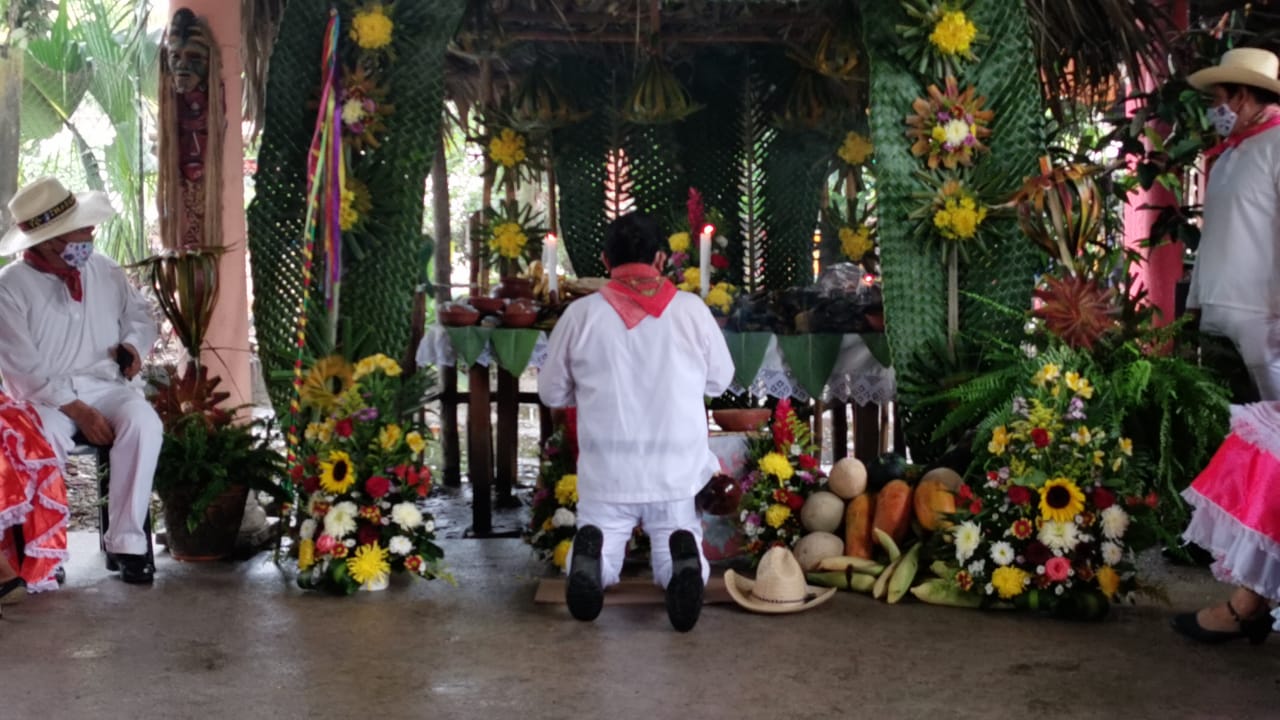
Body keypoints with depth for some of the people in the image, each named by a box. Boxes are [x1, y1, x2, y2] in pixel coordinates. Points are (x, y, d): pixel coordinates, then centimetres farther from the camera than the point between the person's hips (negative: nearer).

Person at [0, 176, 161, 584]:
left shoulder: (104, 270, 7)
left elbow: (139, 314, 21)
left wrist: (133, 344, -3)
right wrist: (79, 410, -20)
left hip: (104, 386, 3)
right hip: (44, 396, -3)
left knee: (143, 422, -30)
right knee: (44, 438, -38)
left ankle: (126, 540, -25)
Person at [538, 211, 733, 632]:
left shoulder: (581, 314, -6)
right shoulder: (692, 309, -5)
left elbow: (551, 393, 5)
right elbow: (720, 380, 9)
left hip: (606, 474, 0)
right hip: (675, 470, 1)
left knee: (602, 561, 17)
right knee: (671, 563, 17)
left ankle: (592, 553, -19)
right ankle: (684, 556, -19)